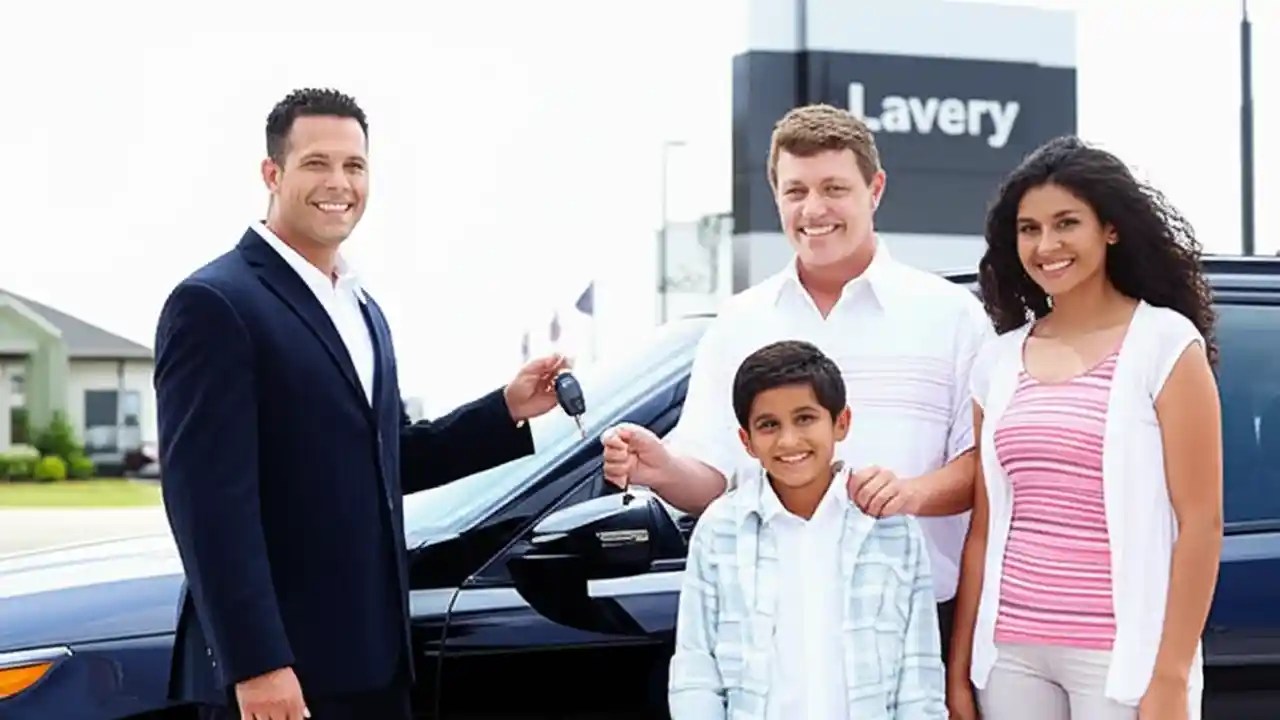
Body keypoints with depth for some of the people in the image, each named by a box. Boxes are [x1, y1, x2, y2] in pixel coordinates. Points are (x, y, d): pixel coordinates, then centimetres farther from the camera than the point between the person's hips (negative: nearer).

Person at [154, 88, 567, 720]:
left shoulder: (362, 309, 18)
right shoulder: (214, 305, -11)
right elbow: (208, 501, -18)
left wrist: (507, 410, 9)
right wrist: (256, 664, -23)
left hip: (373, 662, 8)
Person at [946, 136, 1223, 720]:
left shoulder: (1165, 343, -4)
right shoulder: (999, 359, 9)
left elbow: (1200, 523, -7)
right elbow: (983, 529, 11)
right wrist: (960, 667, 8)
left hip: (1121, 657, -4)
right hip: (1010, 653, 4)